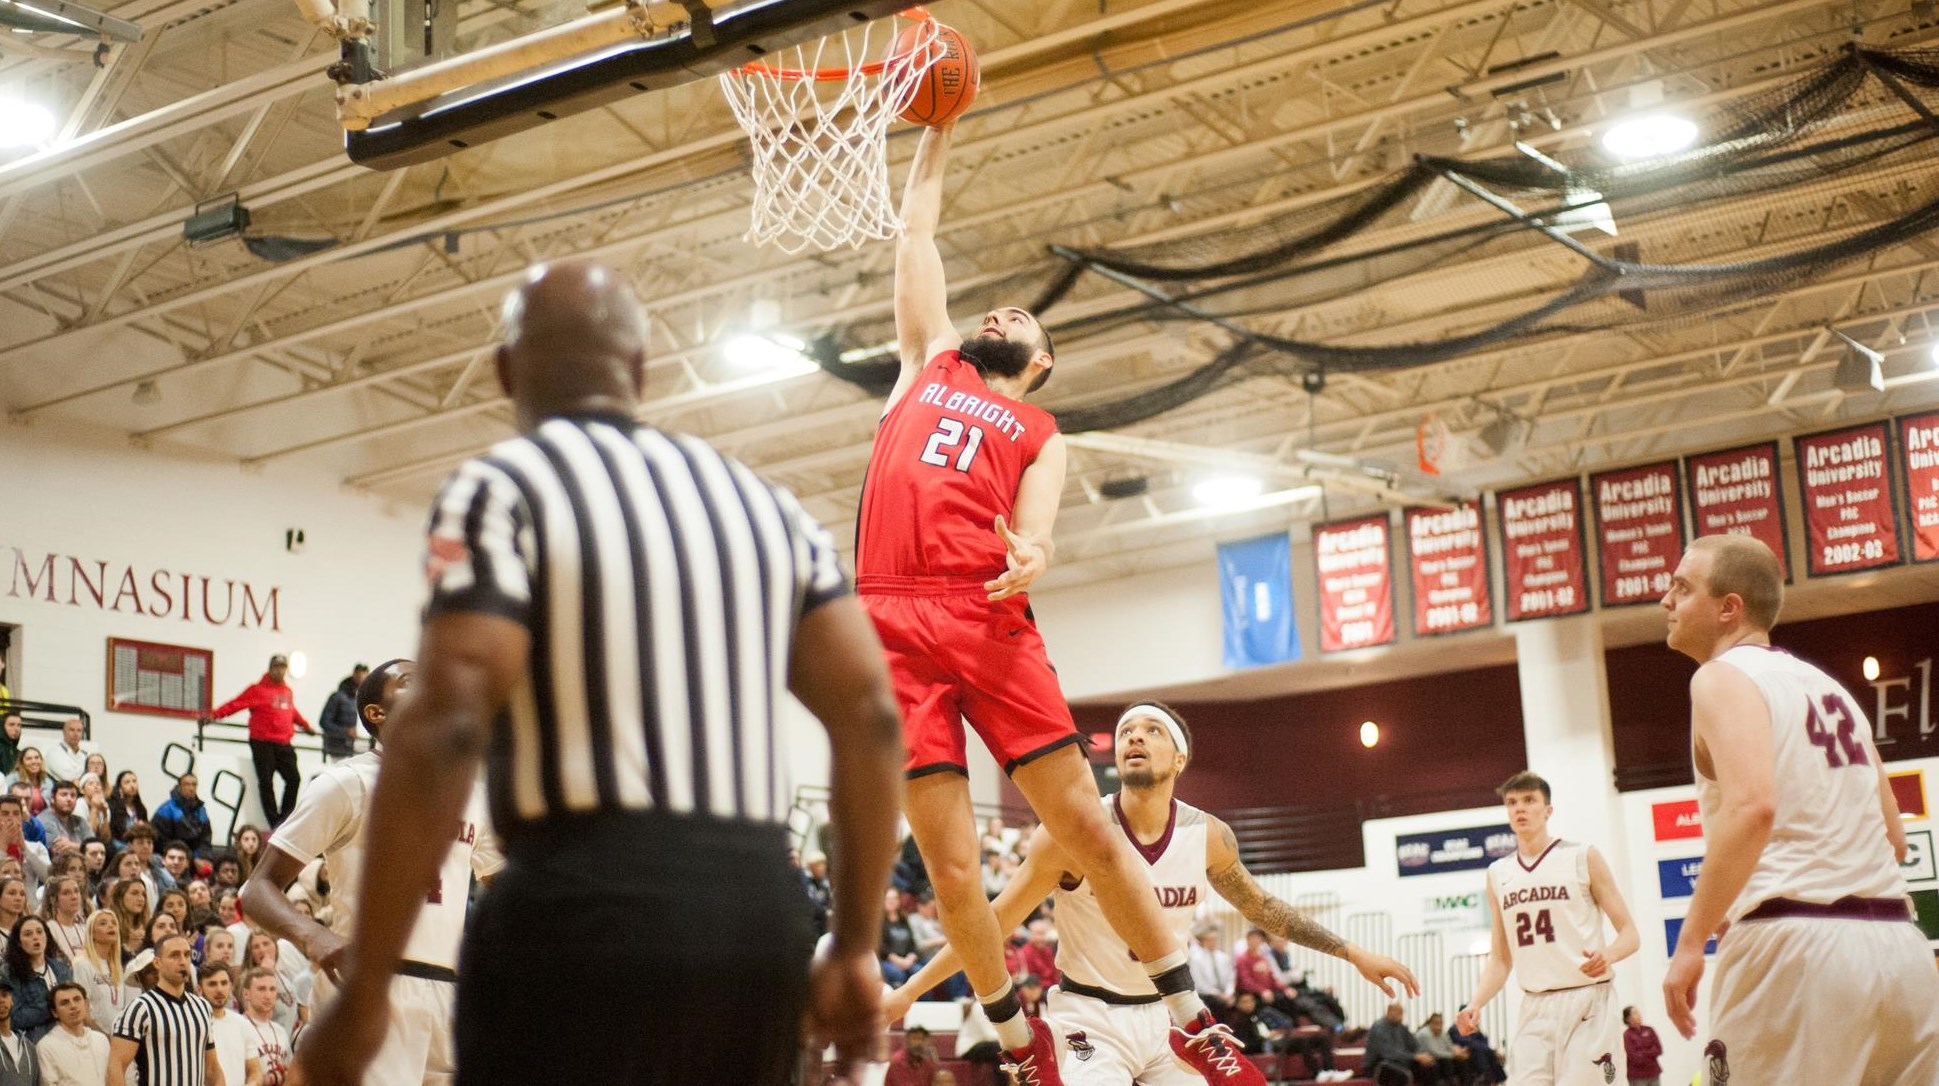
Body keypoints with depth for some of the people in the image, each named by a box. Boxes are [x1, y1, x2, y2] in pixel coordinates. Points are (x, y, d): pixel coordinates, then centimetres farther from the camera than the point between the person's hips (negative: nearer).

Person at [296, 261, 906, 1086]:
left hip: (590, 905, -6)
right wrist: (855, 947, 14)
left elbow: (444, 728, -14)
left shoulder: (501, 491, -2)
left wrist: (364, 993, -11)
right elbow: (871, 716, 10)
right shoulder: (763, 504, 16)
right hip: (761, 911, 6)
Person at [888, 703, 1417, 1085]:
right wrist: (908, 991, -14)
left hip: (1166, 1015, 5)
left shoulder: (1209, 837, -4)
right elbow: (996, 920, -11)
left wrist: (1353, 953, 15)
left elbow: (1258, 905, 14)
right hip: (1090, 1019, -5)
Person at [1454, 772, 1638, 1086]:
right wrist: (1475, 1004, 0)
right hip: (1535, 1009, 4)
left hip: (1587, 1002, -4)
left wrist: (1607, 955, -22)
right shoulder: (1498, 874, 13)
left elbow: (1630, 934, 0)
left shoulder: (1582, 857, 0)